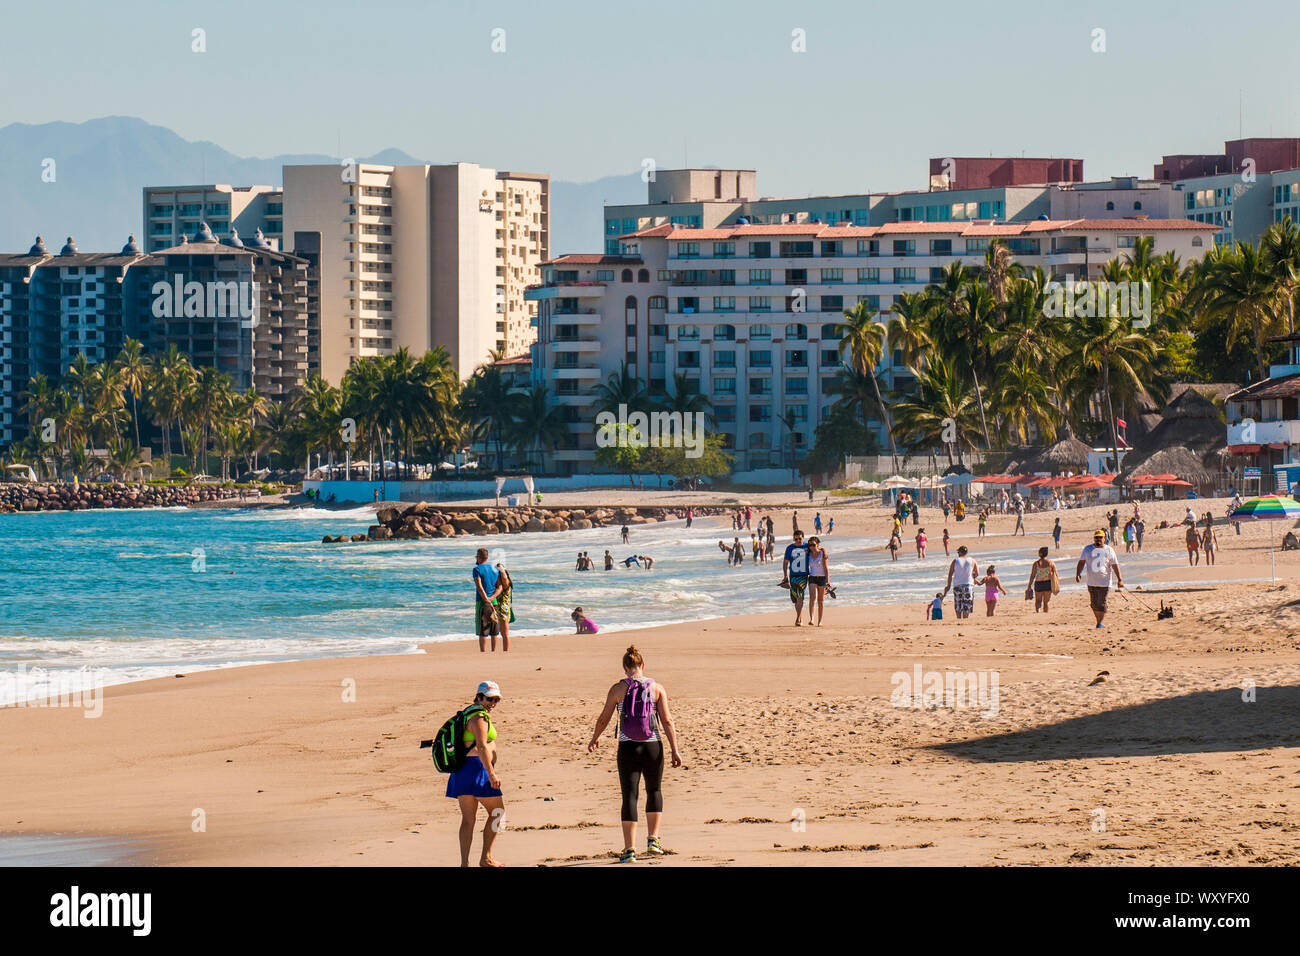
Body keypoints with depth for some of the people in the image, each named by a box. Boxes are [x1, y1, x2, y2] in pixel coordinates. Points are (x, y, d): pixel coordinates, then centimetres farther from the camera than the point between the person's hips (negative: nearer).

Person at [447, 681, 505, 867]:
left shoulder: (469, 712, 19)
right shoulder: (479, 717, -13)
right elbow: (482, 747, -22)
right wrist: (492, 774, -23)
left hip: (461, 771, 9)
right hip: (476, 768, -9)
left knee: (468, 819, 7)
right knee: (498, 812, 4)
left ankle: (464, 863, 2)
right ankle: (486, 858, 3)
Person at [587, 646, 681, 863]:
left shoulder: (618, 689, -2)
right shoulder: (657, 688, 0)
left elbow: (603, 719, 5)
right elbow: (667, 720, -3)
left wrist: (594, 739, 23)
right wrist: (675, 749, 0)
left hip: (628, 747, -1)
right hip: (653, 747, 1)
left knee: (630, 796, 1)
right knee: (654, 791, 22)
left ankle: (630, 849, -3)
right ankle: (653, 841, 18)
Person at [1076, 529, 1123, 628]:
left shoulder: (1109, 550, 2)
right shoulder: (1088, 549, 7)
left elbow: (1115, 565, 4)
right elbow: (1081, 562, 6)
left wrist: (1119, 579, -1)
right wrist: (1078, 573, -10)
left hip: (1104, 582, -3)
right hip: (1091, 582, 3)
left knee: (1102, 604, -10)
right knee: (1094, 604, 7)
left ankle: (1100, 623, -9)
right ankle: (1098, 621, 22)